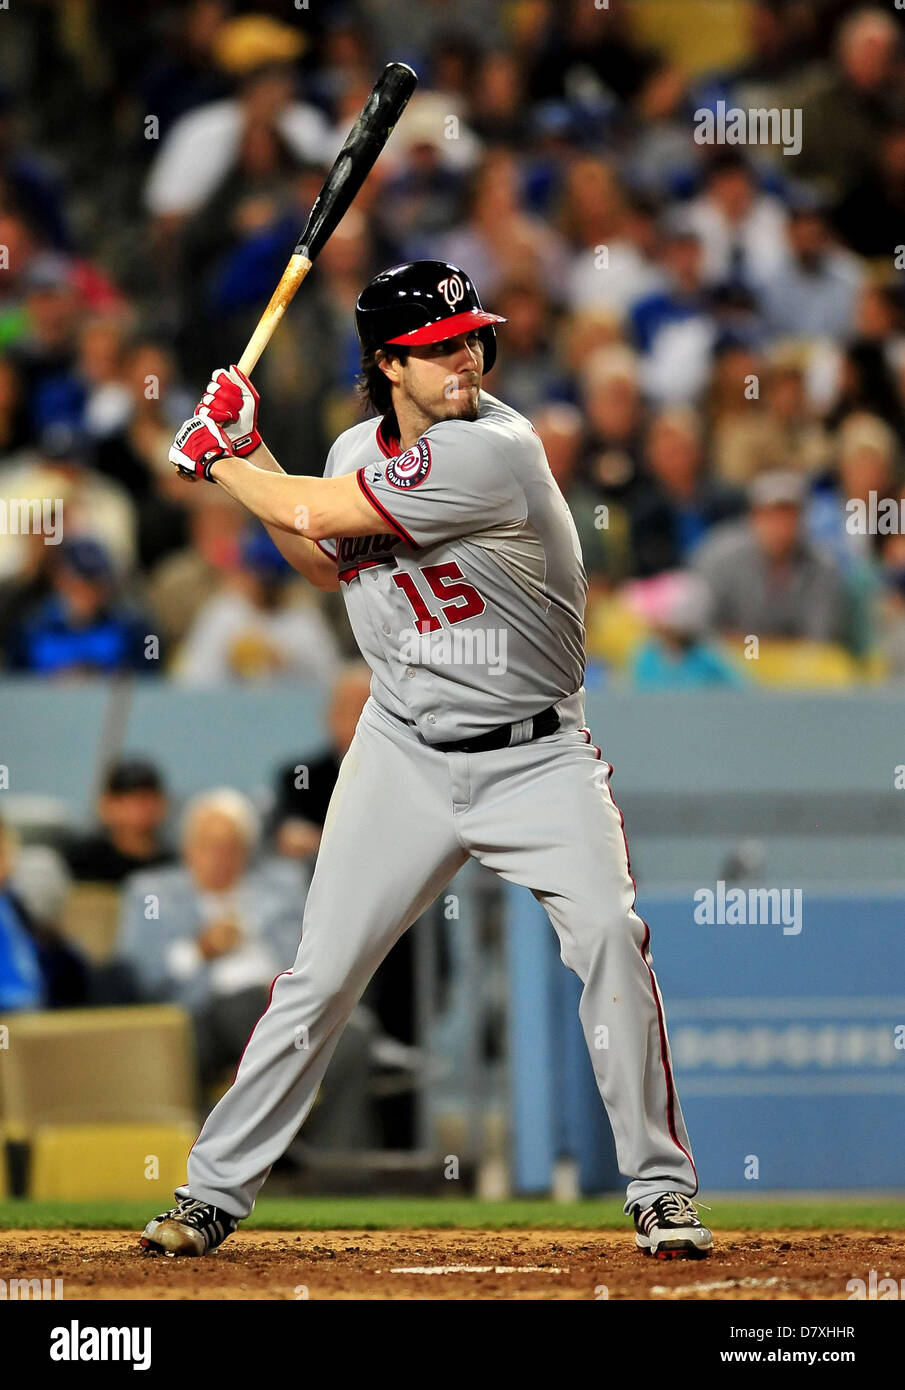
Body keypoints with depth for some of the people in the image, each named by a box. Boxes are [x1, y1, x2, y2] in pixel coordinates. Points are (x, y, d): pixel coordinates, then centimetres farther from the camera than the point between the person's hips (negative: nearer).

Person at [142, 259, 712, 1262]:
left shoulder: (493, 450, -22)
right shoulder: (358, 452, 2)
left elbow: (315, 512, -22)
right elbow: (327, 566, 22)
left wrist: (215, 458, -4)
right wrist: (246, 458, 9)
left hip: (537, 756, -4)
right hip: (406, 754, 5)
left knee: (610, 937, -21)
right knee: (321, 975, -1)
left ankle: (659, 1187, -8)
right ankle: (213, 1190, 9)